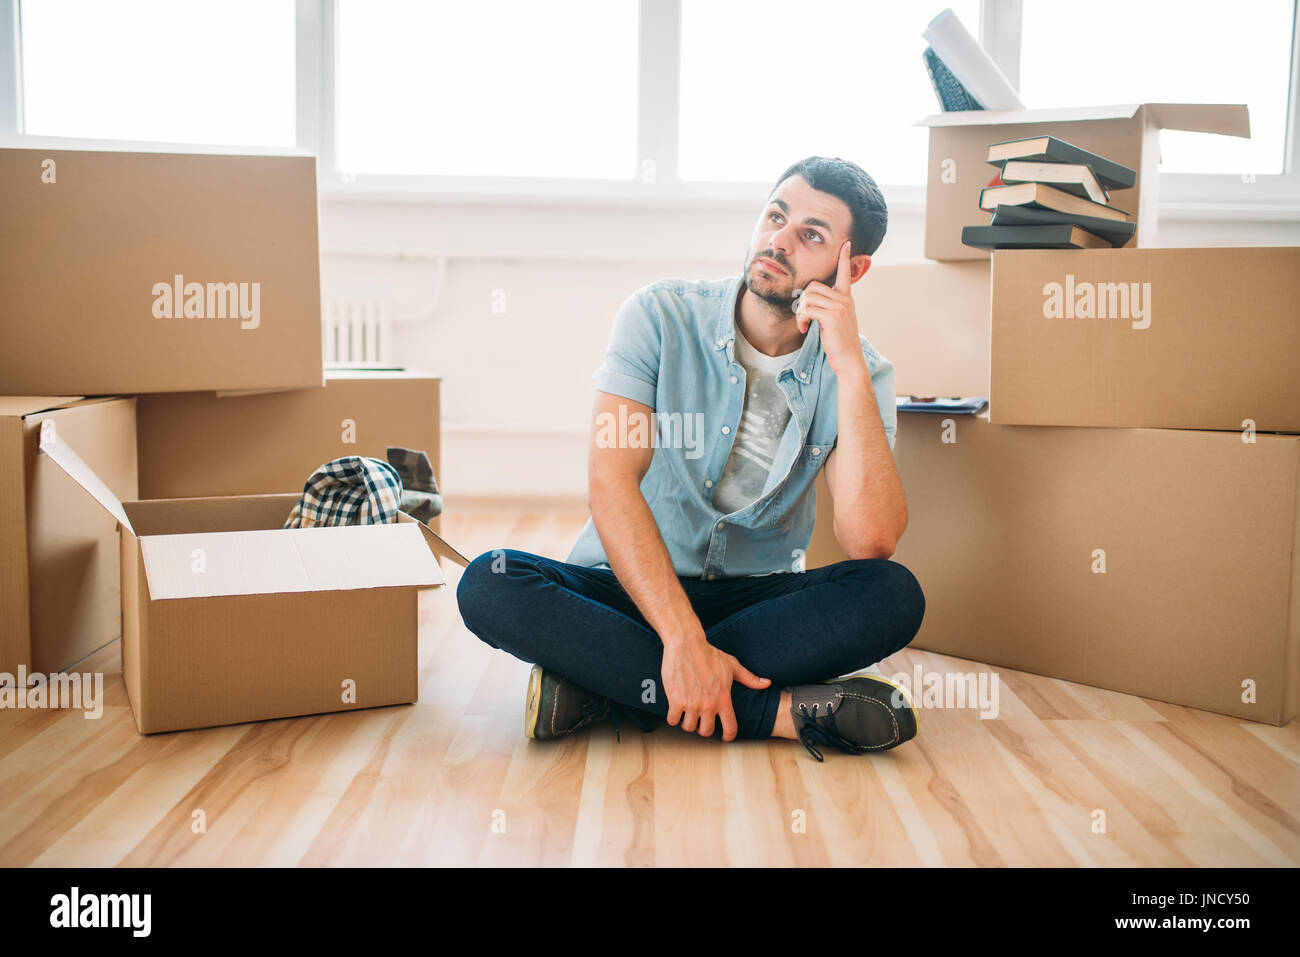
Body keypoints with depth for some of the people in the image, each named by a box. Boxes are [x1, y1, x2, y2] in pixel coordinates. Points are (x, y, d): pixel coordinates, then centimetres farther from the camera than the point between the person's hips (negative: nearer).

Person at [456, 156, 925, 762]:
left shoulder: (858, 373, -5)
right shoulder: (661, 317, -8)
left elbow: (870, 542, -20)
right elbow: (612, 480, -19)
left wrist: (850, 368, -24)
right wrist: (683, 638, -30)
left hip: (759, 598, 1)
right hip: (630, 587, 0)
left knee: (895, 596, -28)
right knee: (489, 586, -29)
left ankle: (602, 680, -26)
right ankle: (779, 710, -31)